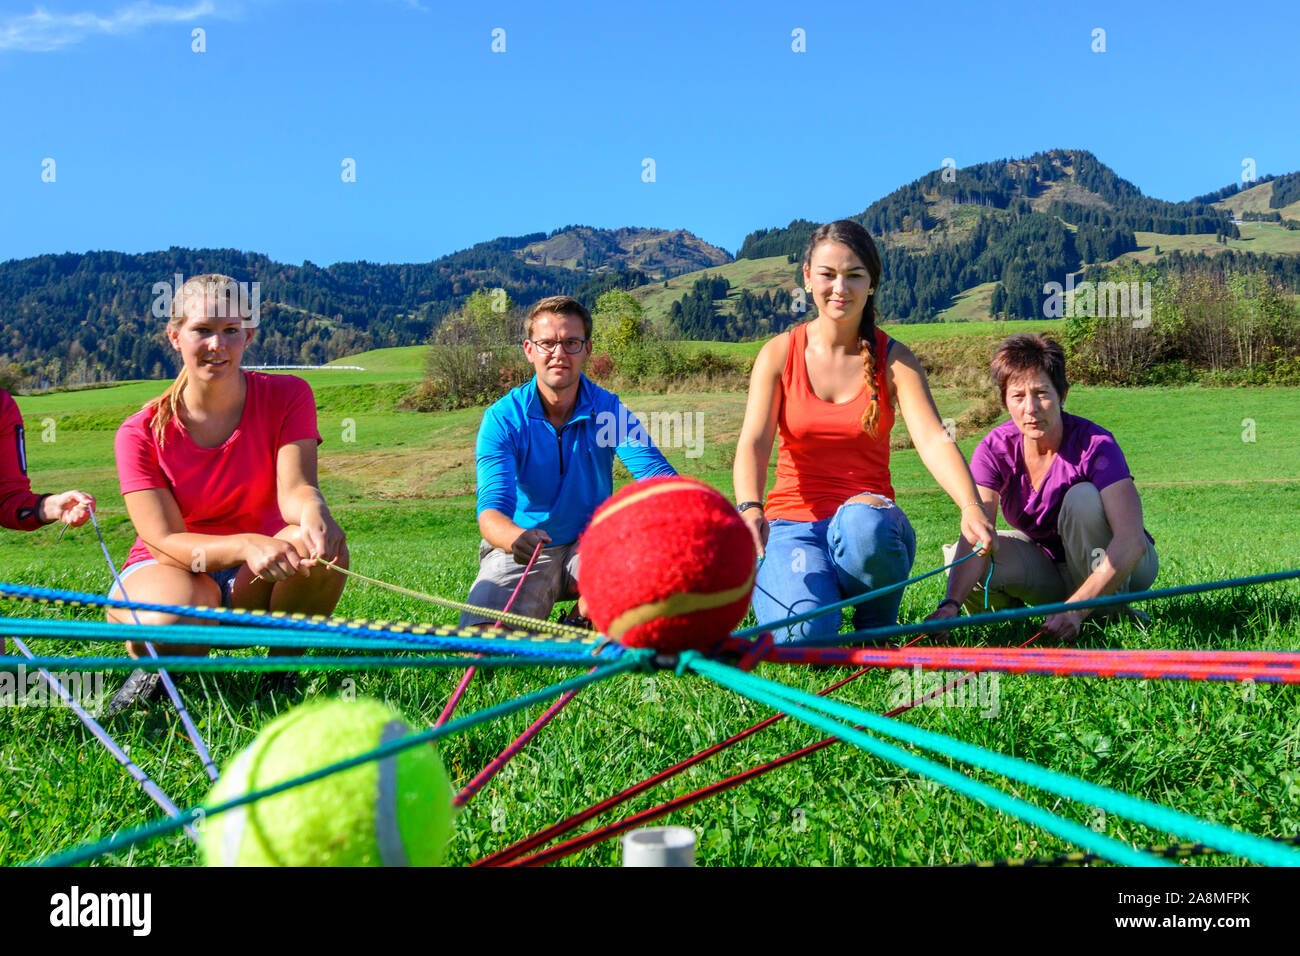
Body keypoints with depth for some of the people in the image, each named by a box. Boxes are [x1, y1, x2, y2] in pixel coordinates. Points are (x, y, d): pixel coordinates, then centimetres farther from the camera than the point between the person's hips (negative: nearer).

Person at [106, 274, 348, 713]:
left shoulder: (287, 396, -8)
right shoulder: (141, 433, -12)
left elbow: (294, 487, -21)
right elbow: (166, 540, -20)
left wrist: (312, 511, -48)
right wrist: (247, 546, -41)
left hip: (258, 578, 2)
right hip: (171, 571, -1)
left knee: (323, 545, -32)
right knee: (172, 623, -39)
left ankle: (282, 668, -6)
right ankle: (155, 670, 1)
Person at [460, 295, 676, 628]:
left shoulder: (609, 409, -7)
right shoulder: (502, 418, -12)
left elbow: (656, 473, -19)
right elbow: (492, 507, -24)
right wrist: (516, 537, -50)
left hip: (589, 546, 2)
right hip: (520, 551, -1)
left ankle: (583, 618, 2)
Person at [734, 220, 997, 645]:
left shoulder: (894, 359, 1)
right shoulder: (779, 354, 1)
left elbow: (934, 439, -14)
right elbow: (753, 441, -11)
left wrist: (970, 506, -34)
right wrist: (750, 508, -33)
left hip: (867, 517, 0)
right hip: (793, 520, 0)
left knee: (863, 524, -38)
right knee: (806, 634, -29)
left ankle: (877, 629, -6)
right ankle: (768, 579, 10)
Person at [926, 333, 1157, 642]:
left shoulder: (1095, 444, -26)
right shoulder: (994, 450, -16)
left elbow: (1132, 540, -36)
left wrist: (1076, 608, -49)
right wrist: (951, 604, -47)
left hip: (1118, 567, -3)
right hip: (1052, 564, 3)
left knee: (1084, 498, -32)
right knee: (959, 557, -23)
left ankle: (1110, 615, -17)